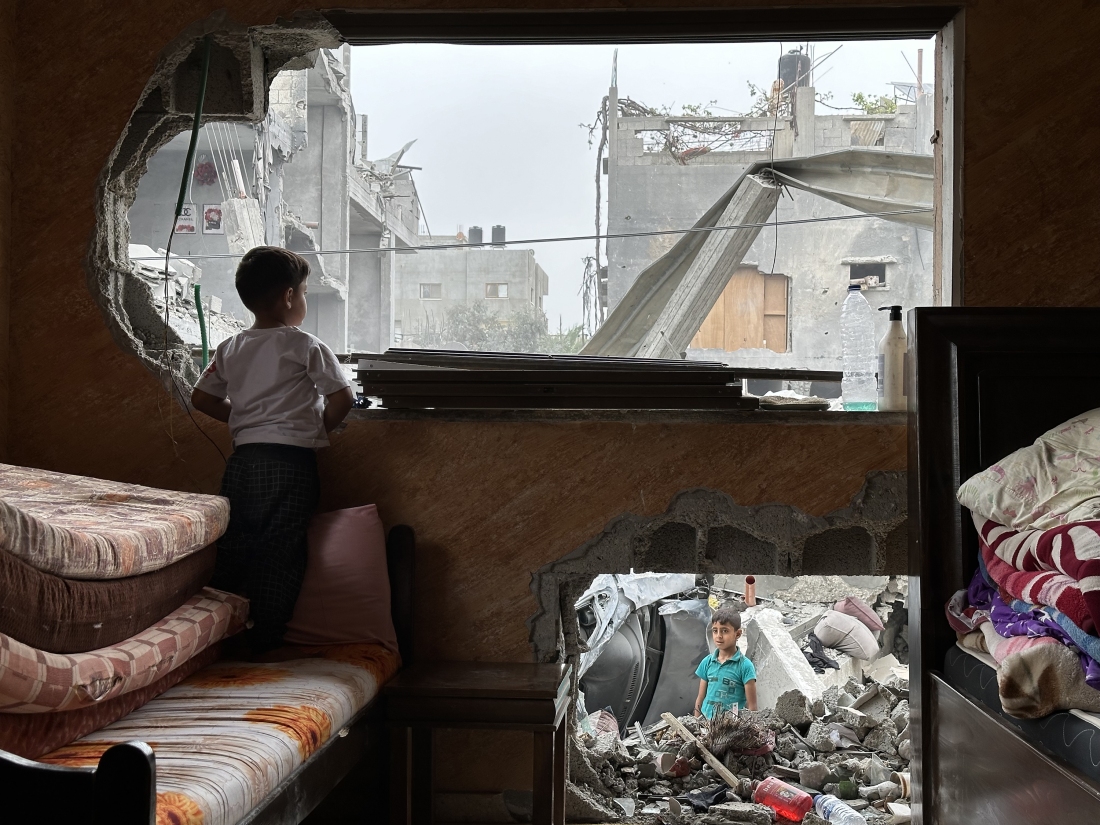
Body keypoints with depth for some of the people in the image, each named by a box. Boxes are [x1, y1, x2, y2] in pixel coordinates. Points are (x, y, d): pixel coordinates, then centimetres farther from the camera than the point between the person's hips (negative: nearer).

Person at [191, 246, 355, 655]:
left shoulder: (230, 348, 10)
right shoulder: (305, 346, -5)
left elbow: (202, 398, 15)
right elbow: (342, 396, -10)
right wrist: (318, 429, 6)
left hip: (242, 460, 5)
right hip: (290, 462, -5)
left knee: (232, 549, 11)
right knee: (280, 553, 0)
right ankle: (262, 643, 3)